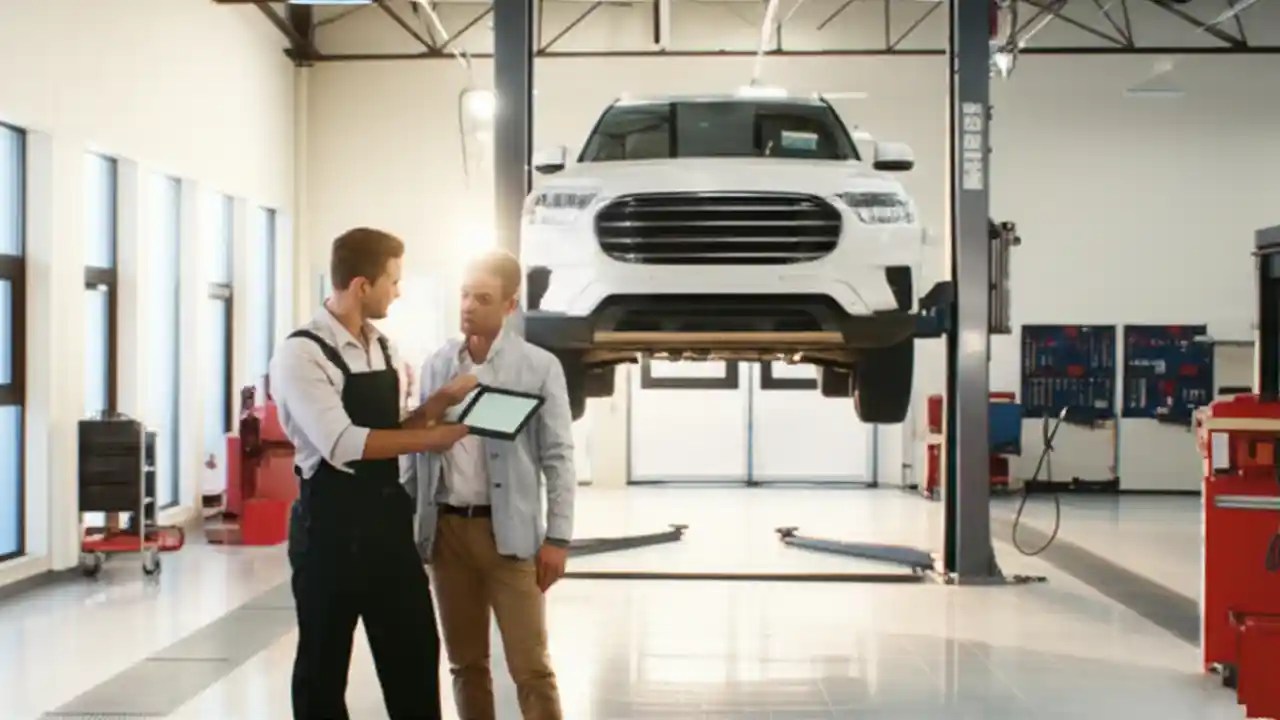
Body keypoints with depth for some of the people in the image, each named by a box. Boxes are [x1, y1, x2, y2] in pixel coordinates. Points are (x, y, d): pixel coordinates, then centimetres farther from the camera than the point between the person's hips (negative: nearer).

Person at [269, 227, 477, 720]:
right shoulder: (301, 354, -15)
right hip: (331, 525, -7)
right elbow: (344, 443, -24)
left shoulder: (384, 349, 10)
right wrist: (432, 438, -18)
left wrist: (440, 402, -1)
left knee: (415, 655, 12)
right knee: (324, 664, 8)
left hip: (388, 518, 7)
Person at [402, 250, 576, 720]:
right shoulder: (436, 365, 7)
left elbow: (558, 457, -3)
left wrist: (558, 537, -7)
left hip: (508, 532, -3)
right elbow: (414, 449, 11)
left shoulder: (539, 367, -3)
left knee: (530, 666, -2)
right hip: (446, 528, 4)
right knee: (465, 662, 12)